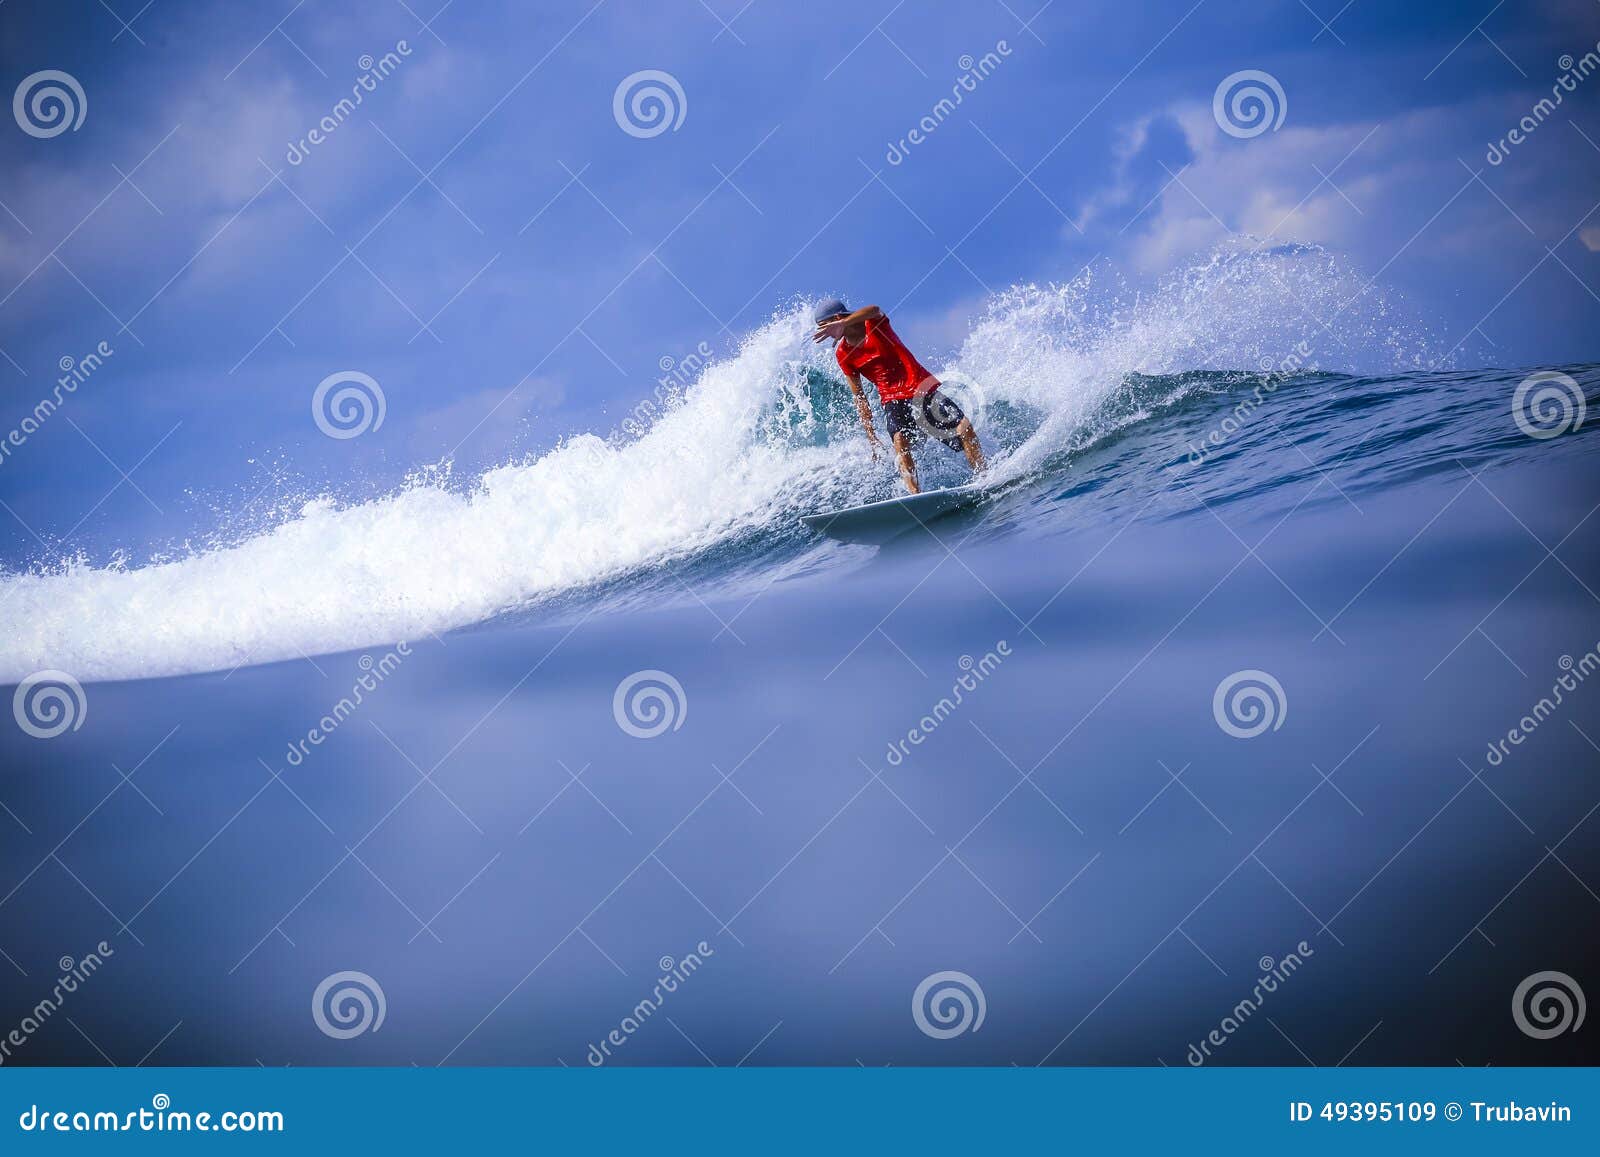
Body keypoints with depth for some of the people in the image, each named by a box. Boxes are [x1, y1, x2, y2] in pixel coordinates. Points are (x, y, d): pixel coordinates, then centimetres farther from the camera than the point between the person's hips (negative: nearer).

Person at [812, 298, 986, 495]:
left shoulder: (874, 323, -7)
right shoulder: (843, 355, 3)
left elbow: (874, 310, -34)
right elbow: (859, 396, 6)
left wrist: (842, 324, -52)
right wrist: (870, 435, 0)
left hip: (922, 389, -1)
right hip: (893, 400, 1)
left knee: (965, 429, -12)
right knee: (900, 441, -28)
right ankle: (916, 495, -40)